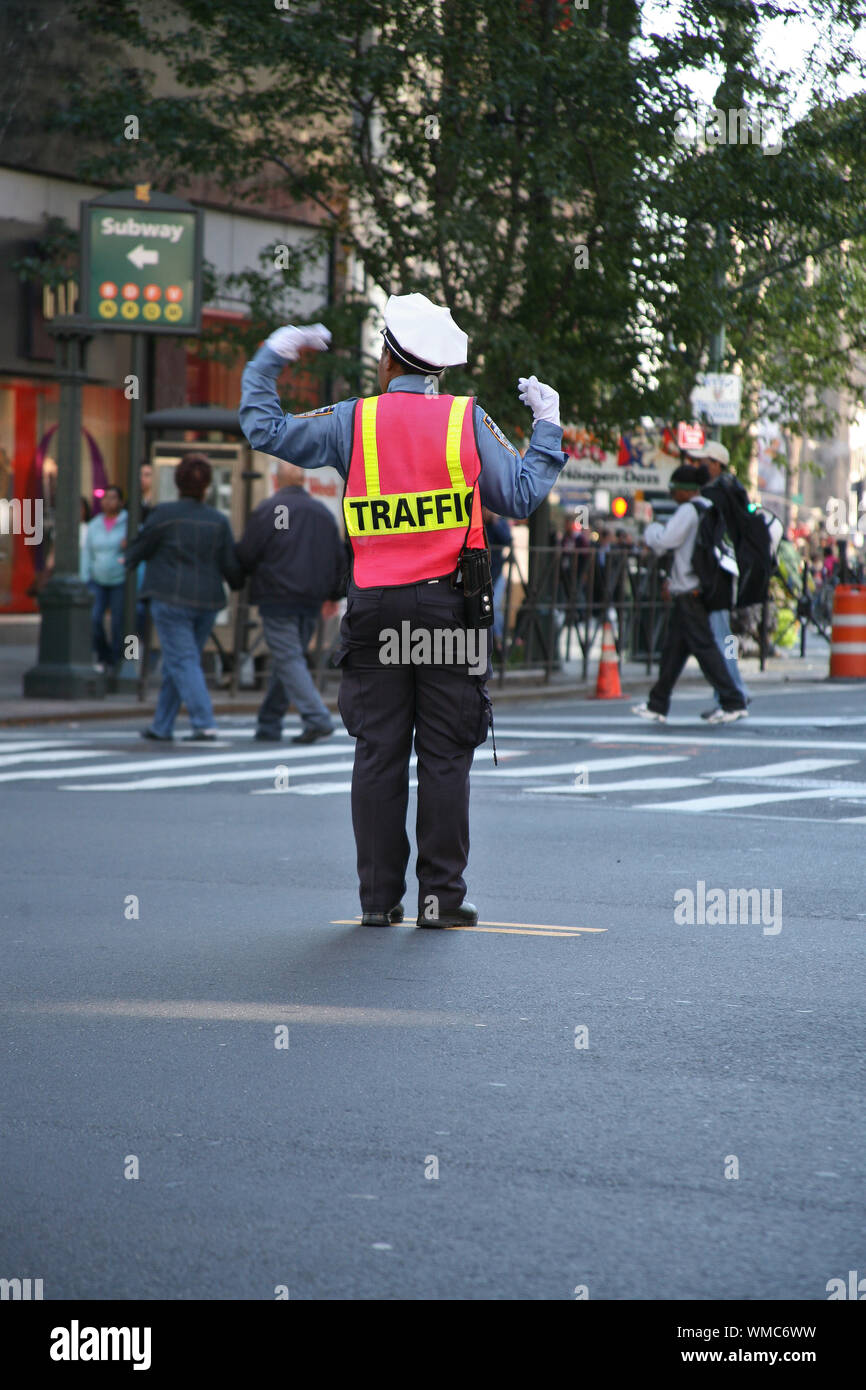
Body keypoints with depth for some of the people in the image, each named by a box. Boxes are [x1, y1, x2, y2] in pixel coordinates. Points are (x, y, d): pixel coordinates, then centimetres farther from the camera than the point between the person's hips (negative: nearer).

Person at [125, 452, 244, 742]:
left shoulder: (164, 513, -9)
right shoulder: (218, 520, 2)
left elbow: (140, 547, 2)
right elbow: (231, 565, 4)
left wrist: (129, 560, 25)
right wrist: (239, 583, 27)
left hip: (172, 599, -5)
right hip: (207, 601, 5)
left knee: (183, 662, -6)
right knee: (174, 664, 15)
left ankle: (204, 725, -17)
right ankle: (162, 726, 21)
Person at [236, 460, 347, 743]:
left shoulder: (268, 509, -6)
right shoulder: (323, 512, 12)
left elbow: (245, 554, -7)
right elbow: (340, 558, 15)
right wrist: (334, 595, 23)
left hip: (277, 598, -6)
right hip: (311, 602, 6)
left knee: (288, 659, -8)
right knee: (289, 658, 13)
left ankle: (316, 717, -21)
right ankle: (269, 724, 16)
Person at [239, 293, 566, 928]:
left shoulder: (354, 421, 2)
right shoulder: (467, 420, 0)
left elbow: (264, 428, 9)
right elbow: (522, 496, 3)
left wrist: (272, 356, 23)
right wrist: (548, 427, 18)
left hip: (375, 608, 1)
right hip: (448, 603, -1)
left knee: (378, 753, 5)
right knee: (446, 755, 2)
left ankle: (379, 896, 5)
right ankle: (442, 894, 0)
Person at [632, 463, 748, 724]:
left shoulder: (688, 510, -12)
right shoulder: (709, 509, 16)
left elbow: (666, 540, -14)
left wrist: (651, 529, 6)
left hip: (690, 591, -10)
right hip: (698, 588, 10)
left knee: (704, 647, -9)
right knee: (673, 648, 13)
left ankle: (734, 703, -12)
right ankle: (657, 705, 18)